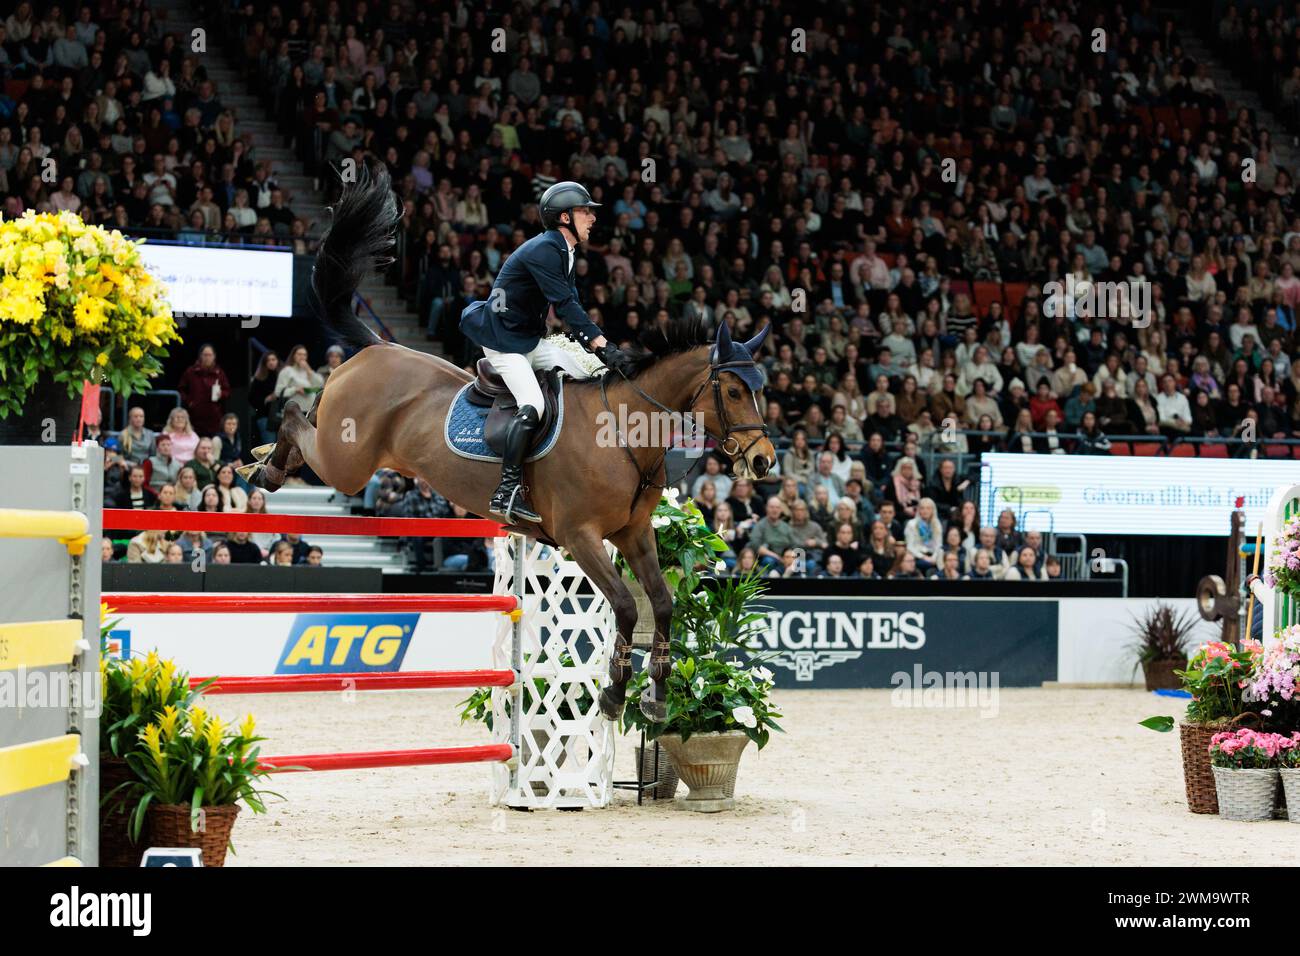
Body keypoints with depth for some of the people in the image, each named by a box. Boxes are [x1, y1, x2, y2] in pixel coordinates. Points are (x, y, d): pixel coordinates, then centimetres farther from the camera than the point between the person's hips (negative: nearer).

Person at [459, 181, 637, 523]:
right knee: (532, 405, -25)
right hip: (503, 341, -10)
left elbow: (569, 310, 11)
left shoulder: (562, 252, 11)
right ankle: (506, 492, -28)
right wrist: (604, 347, -32)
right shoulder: (543, 250, -21)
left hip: (531, 341, 10)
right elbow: (566, 306, -28)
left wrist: (603, 349, 0)